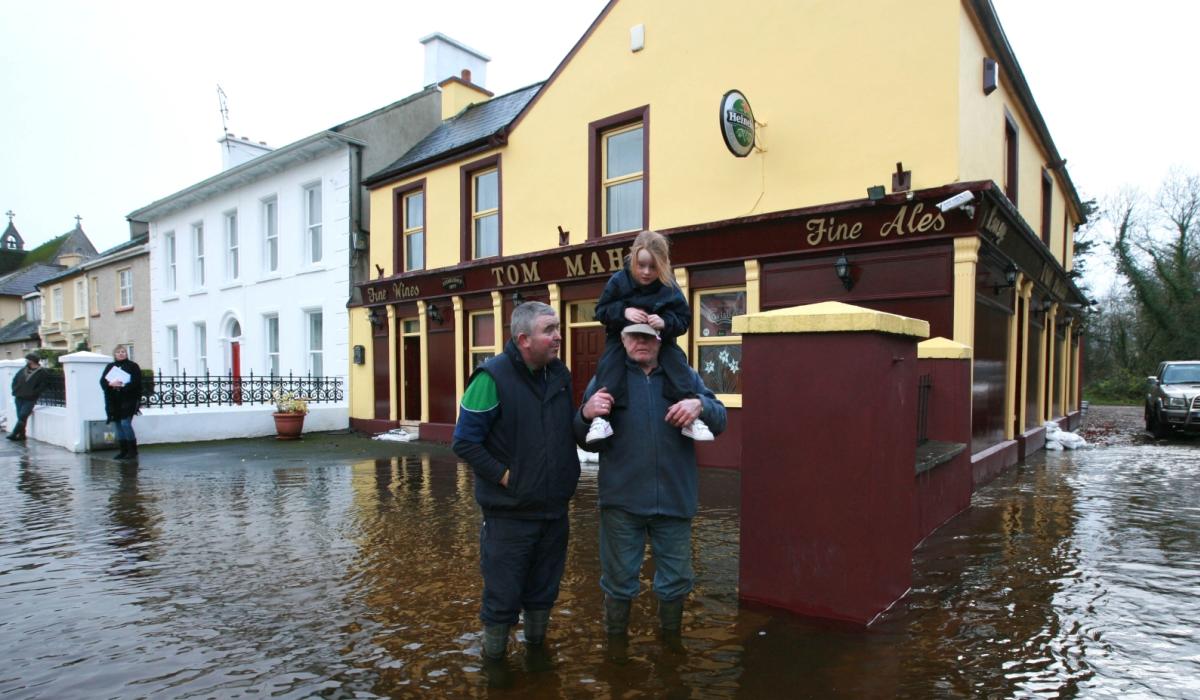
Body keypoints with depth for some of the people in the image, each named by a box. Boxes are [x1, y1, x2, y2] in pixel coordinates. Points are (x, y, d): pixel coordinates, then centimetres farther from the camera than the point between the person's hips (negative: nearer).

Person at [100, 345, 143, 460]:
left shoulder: (133, 366, 1)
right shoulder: (110, 367, 14)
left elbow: (136, 382, -9)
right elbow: (102, 381, 4)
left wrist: (123, 386, -20)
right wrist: (111, 384, -16)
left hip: (128, 400, -5)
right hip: (113, 400, 5)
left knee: (125, 423, -12)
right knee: (119, 425, 7)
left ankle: (132, 451, -4)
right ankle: (124, 450, 14)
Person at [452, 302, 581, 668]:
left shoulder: (560, 373, 3)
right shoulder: (493, 376, -16)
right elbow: (464, 441, -15)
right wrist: (505, 476, -16)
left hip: (554, 510, 6)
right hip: (509, 513, -5)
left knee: (543, 592, 20)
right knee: (502, 597, 9)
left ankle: (536, 652, 40)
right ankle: (494, 663, 30)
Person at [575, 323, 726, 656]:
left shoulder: (685, 377, 4)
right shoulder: (606, 378, 0)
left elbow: (720, 420, 0)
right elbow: (585, 441, 0)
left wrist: (700, 405, -22)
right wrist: (586, 414, -23)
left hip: (675, 499, 2)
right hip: (622, 500, -1)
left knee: (676, 578, 17)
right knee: (619, 578, 14)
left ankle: (671, 637, 42)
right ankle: (616, 641, 38)